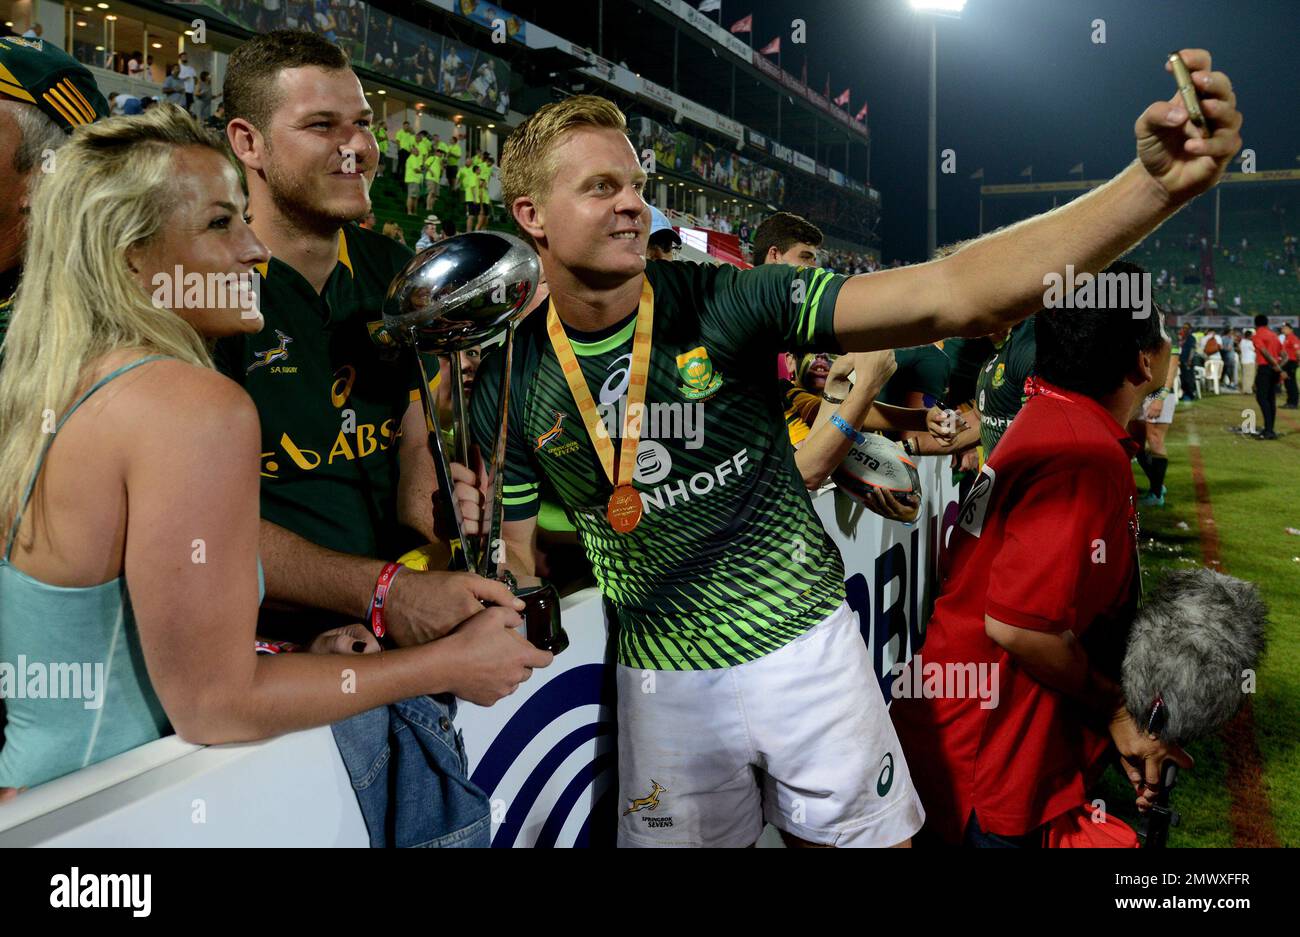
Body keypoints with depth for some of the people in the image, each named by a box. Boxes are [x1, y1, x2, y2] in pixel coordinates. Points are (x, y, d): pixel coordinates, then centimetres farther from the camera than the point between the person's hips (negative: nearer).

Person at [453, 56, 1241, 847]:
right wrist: (480, 531, -18)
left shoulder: (726, 302, -15)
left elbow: (953, 296, -26)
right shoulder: (511, 383, -7)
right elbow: (526, 560, 4)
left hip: (804, 643, -1)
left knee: (865, 836, 11)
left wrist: (1157, 186, -36)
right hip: (664, 682, 2)